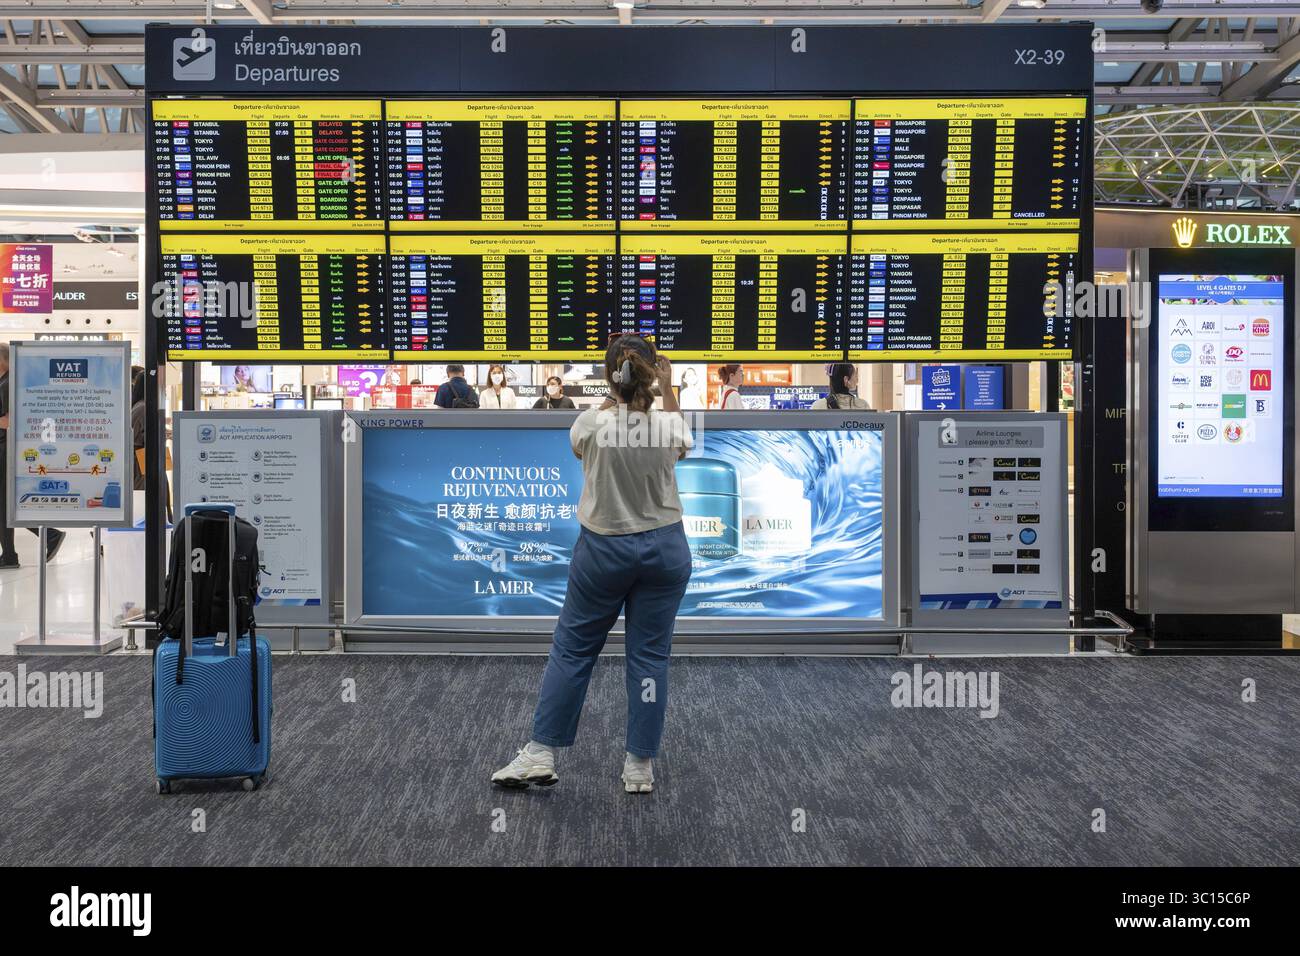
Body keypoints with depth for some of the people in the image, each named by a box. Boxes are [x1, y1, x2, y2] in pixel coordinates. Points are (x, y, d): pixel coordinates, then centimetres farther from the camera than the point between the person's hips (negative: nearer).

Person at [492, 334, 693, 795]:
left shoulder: (590, 423, -15)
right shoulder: (668, 425, -12)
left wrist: (615, 394, 13)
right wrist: (668, 389, 14)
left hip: (604, 549, -1)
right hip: (665, 547, 1)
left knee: (572, 648, 12)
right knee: (650, 655, 9)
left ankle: (541, 753, 16)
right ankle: (640, 766, 15)